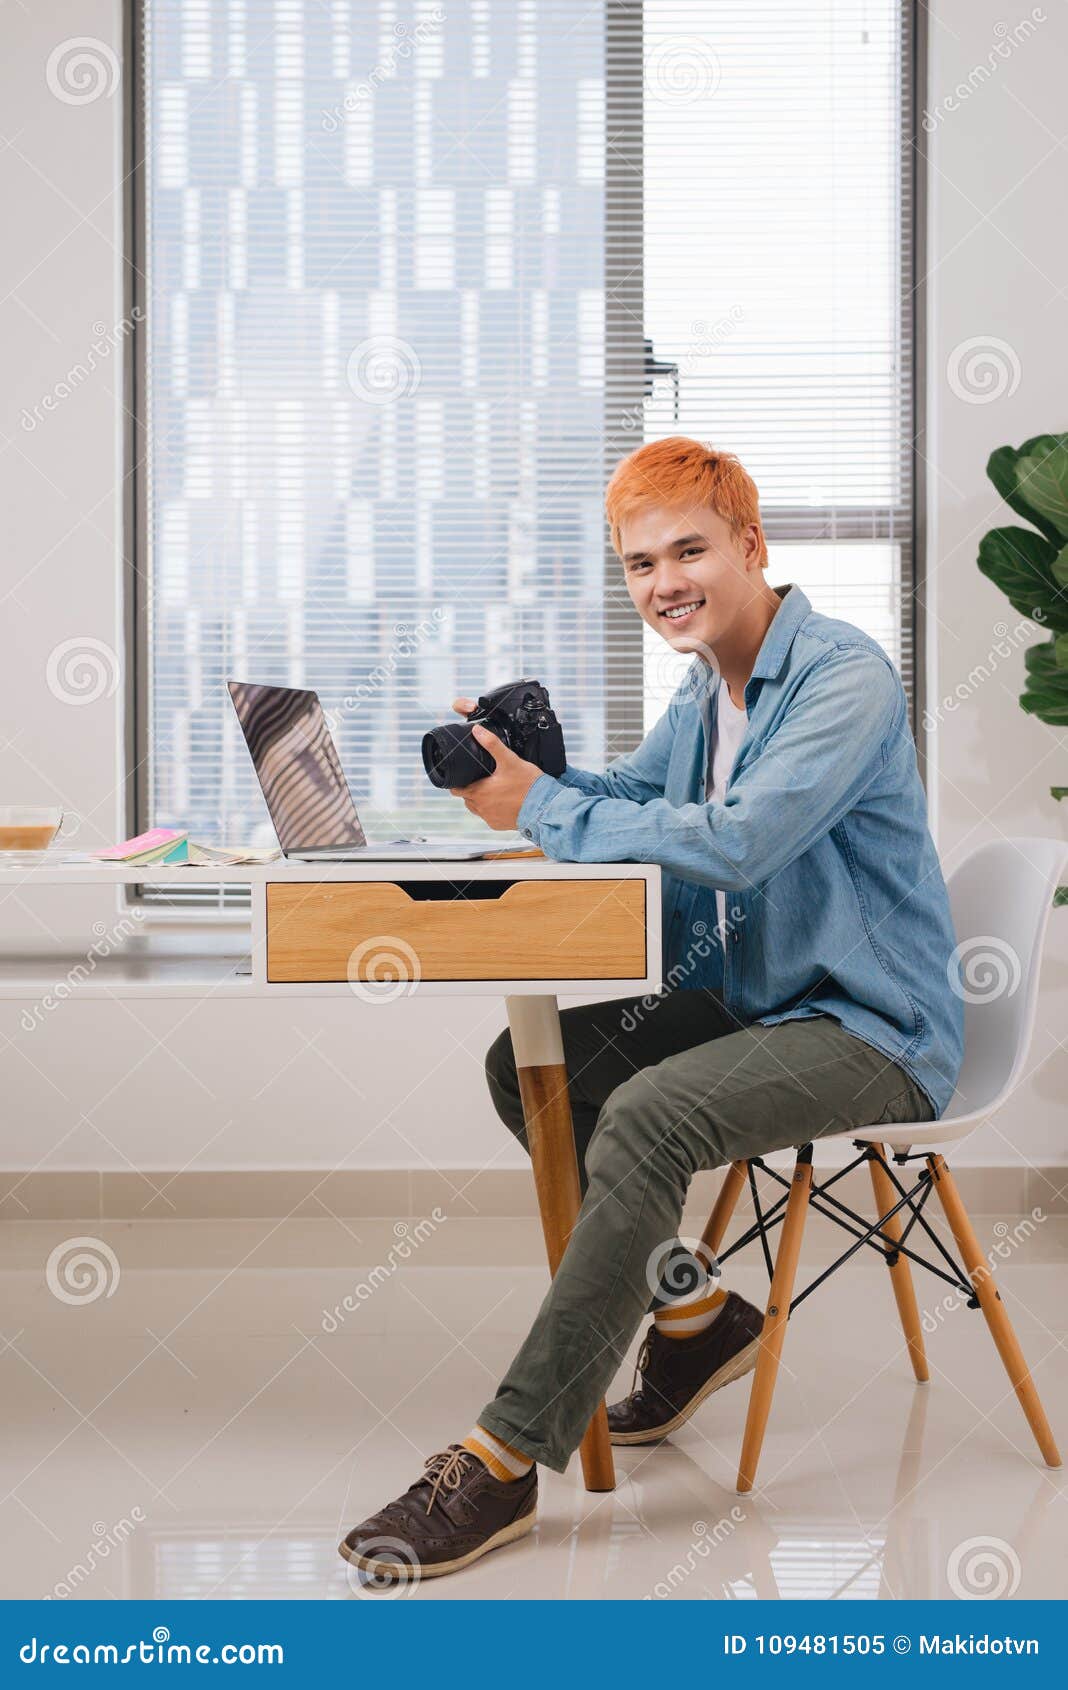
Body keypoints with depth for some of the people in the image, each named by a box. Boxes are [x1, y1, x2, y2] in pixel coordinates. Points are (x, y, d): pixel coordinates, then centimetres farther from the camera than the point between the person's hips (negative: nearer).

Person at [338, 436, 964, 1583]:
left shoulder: (846, 676, -17)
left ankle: (505, 1461, -27)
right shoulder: (708, 692, 12)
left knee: (645, 1118, -31)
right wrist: (525, 762, -3)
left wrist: (541, 811, -20)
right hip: (748, 1002, 9)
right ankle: (690, 1310, 12)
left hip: (869, 1028, -9)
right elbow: (624, 798, 19)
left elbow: (735, 841, -29)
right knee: (527, 1066, 0)